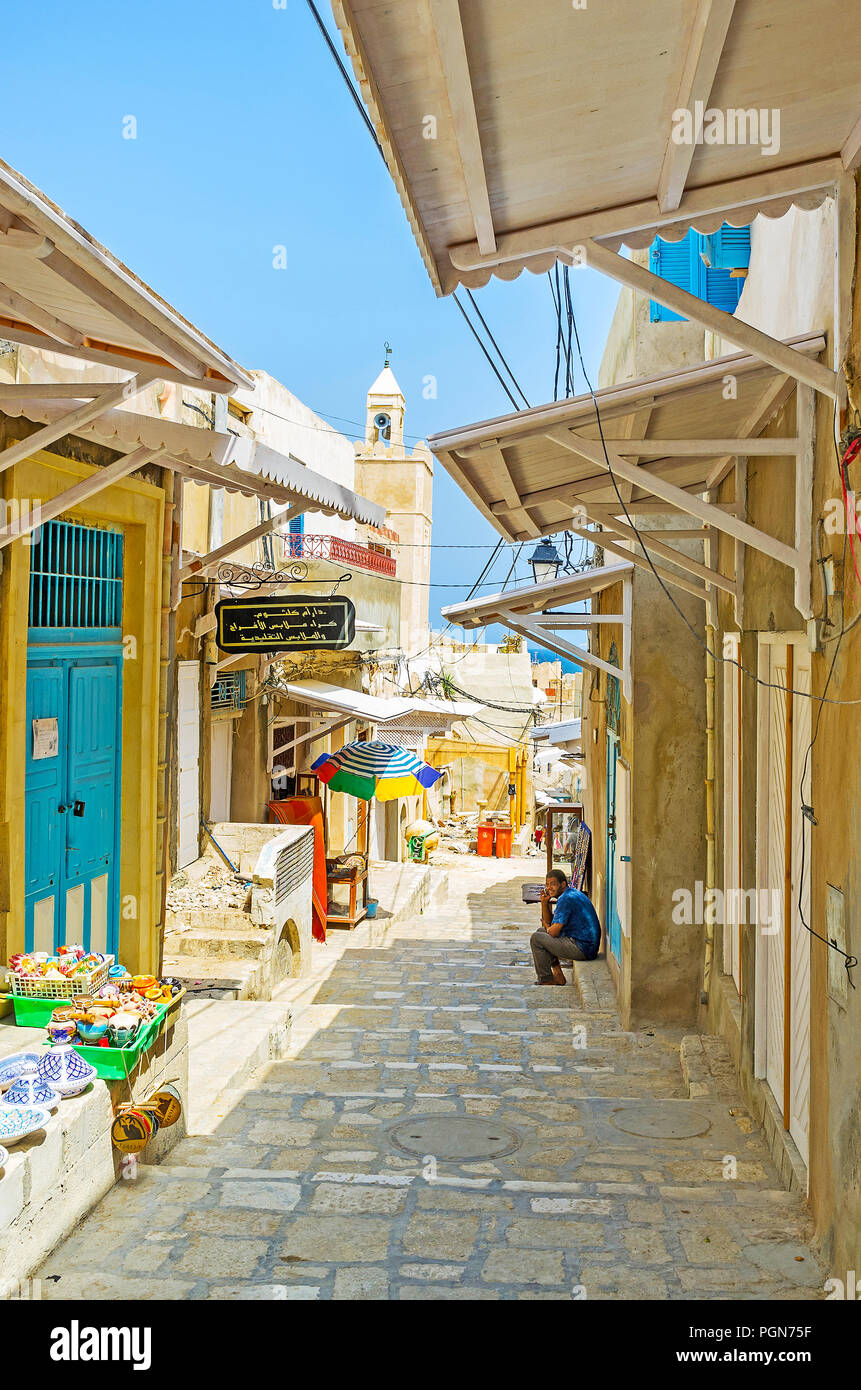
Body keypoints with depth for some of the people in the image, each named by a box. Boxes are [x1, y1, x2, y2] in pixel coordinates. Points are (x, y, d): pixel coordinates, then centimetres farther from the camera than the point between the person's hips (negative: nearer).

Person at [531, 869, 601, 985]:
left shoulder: (566, 899, -18)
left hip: (583, 948, -11)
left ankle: (546, 980, 3)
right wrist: (545, 902, 6)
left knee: (536, 938, -7)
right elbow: (549, 922, 21)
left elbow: (553, 932, -19)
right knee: (541, 931, 21)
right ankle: (557, 974, 15)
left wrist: (547, 927, 4)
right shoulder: (572, 893, 15)